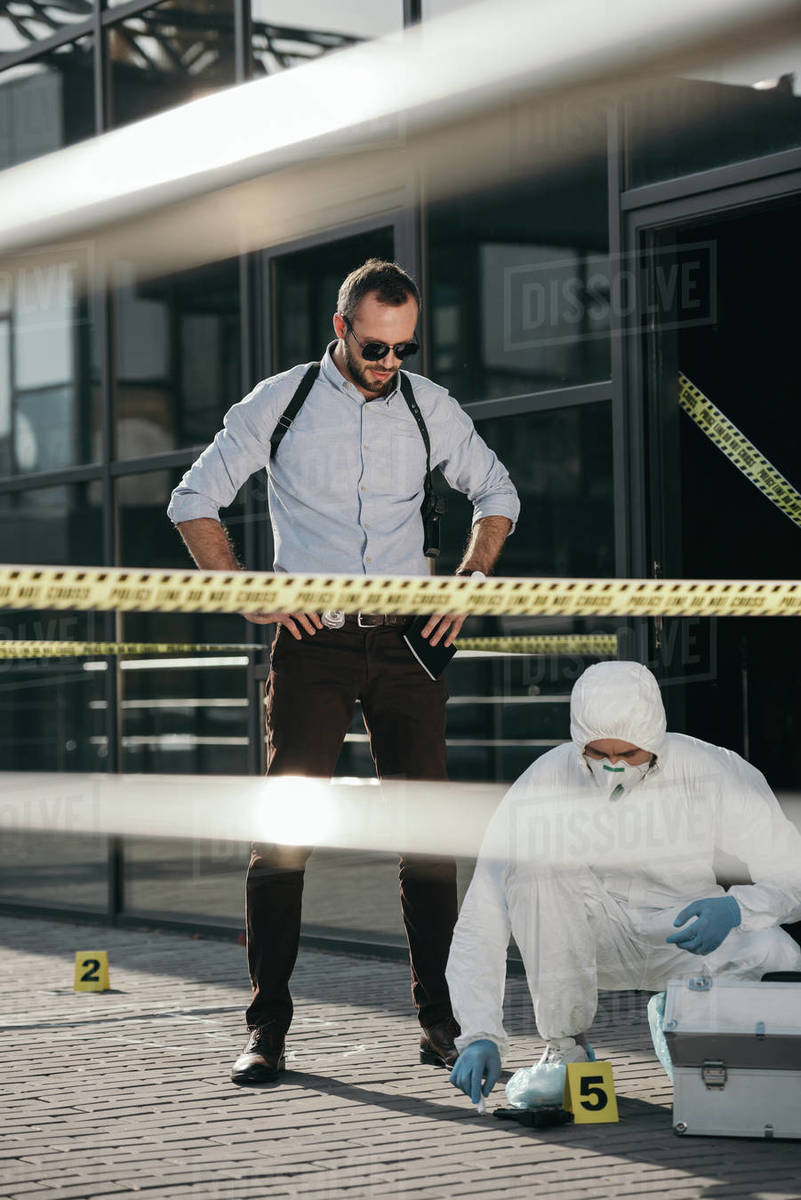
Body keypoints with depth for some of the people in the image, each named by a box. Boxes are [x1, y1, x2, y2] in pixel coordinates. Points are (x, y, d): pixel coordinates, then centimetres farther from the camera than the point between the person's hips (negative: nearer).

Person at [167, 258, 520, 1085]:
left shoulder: (430, 407, 8)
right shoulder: (278, 403, 1)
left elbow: (496, 494, 22)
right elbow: (193, 503, 7)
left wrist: (467, 586, 8)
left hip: (405, 642, 2)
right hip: (311, 645, -2)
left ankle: (439, 1023, 5)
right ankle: (267, 1027, 2)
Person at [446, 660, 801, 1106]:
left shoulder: (715, 773, -17)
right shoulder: (542, 785, -19)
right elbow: (479, 923, -19)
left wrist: (736, 909, -36)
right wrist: (481, 1035, -31)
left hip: (686, 934, -1)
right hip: (594, 942, 1)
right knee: (534, 860, -30)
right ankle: (566, 1047, -16)